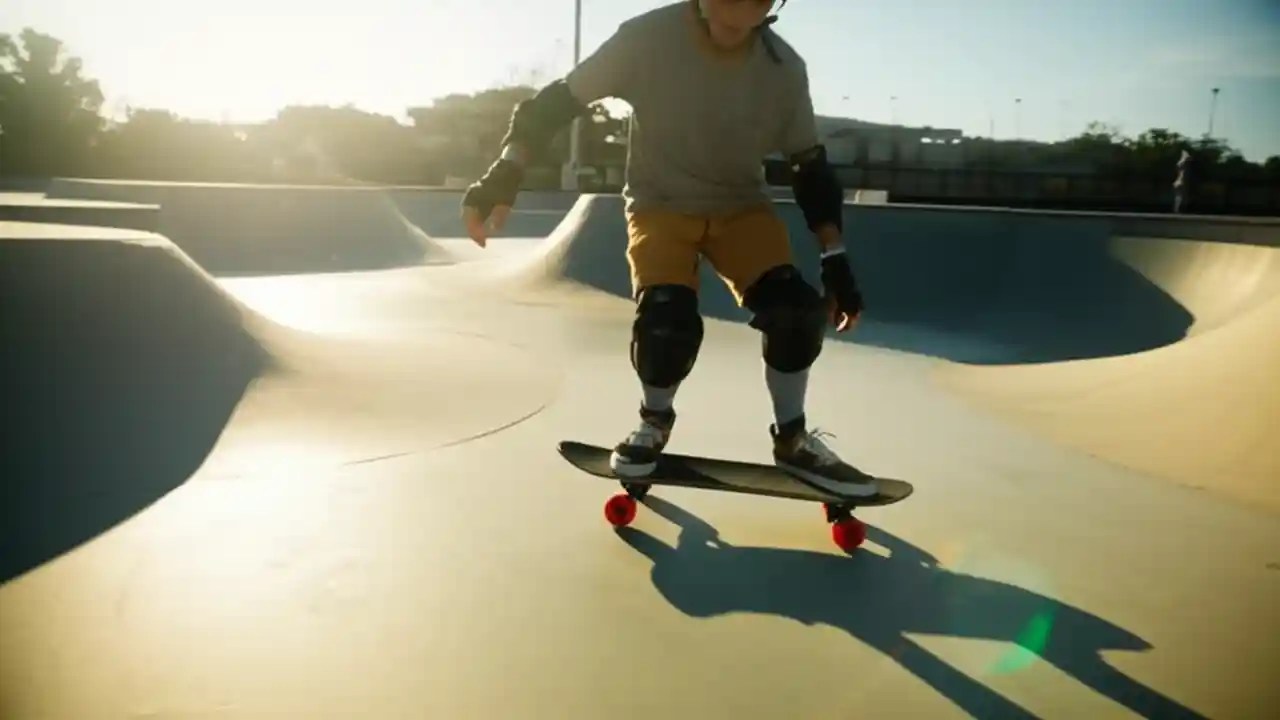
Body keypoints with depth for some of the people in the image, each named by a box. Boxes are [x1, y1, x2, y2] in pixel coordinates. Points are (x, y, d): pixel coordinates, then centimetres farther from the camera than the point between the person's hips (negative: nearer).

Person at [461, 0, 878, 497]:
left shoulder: (784, 68, -13)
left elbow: (811, 166, -2)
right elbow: (557, 102, -14)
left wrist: (834, 258, -7)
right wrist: (504, 175, -27)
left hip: (741, 205, 2)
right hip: (660, 203, -2)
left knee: (795, 309, -21)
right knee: (667, 319, -28)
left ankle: (792, 440, 4)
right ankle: (655, 422, 6)